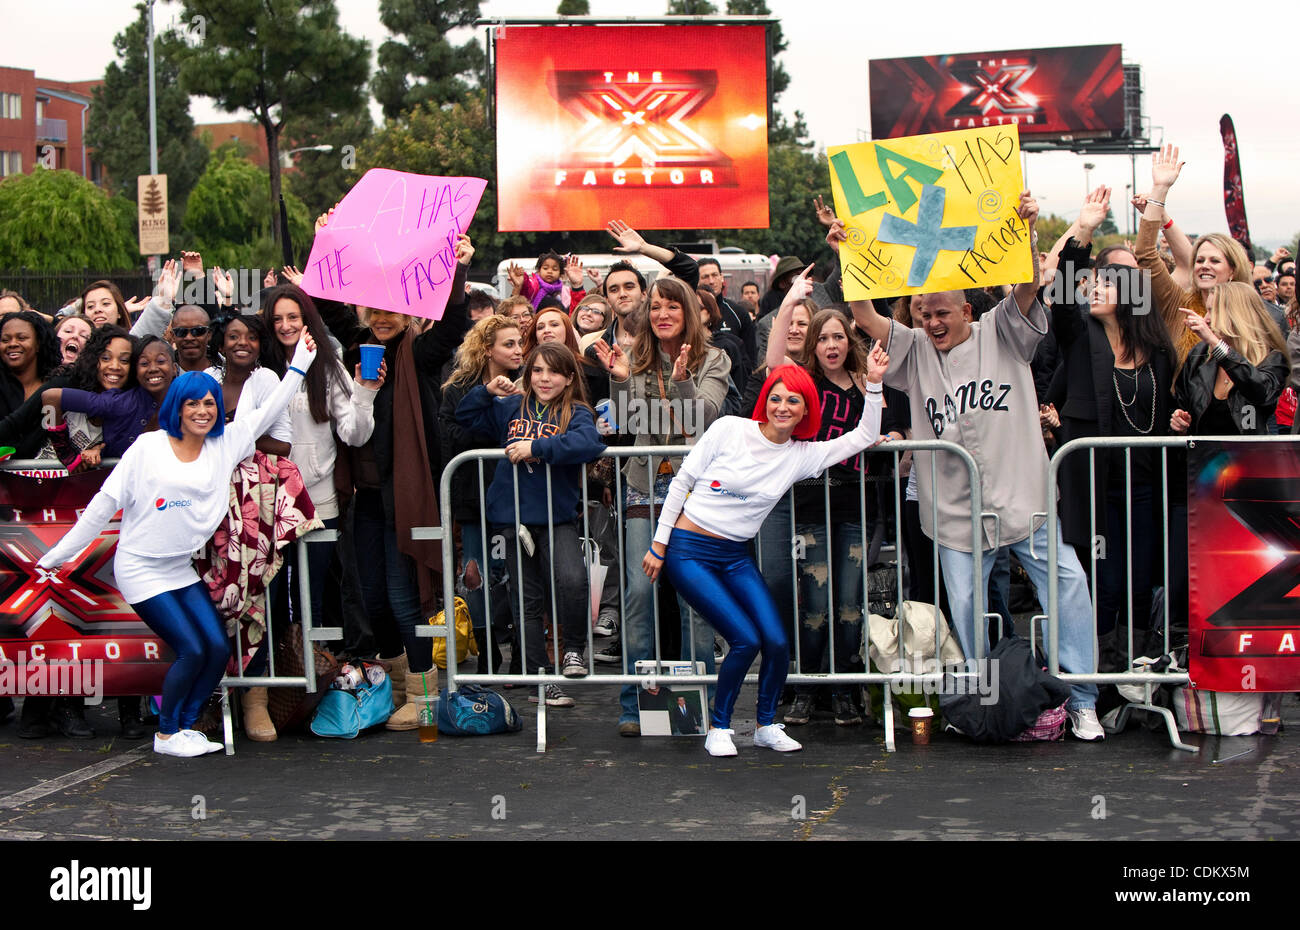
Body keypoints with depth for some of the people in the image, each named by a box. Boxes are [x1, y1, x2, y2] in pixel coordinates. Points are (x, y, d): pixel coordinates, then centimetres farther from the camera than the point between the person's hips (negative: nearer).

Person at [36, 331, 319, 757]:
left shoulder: (224, 445, 3)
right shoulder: (148, 447, -9)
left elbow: (267, 413, 10)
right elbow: (105, 503, -6)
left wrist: (299, 365, 7)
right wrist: (59, 554, -3)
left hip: (182, 570, 6)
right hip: (141, 570, -5)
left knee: (219, 648, -5)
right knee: (192, 650, -13)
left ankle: (187, 726, 12)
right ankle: (166, 735, 6)